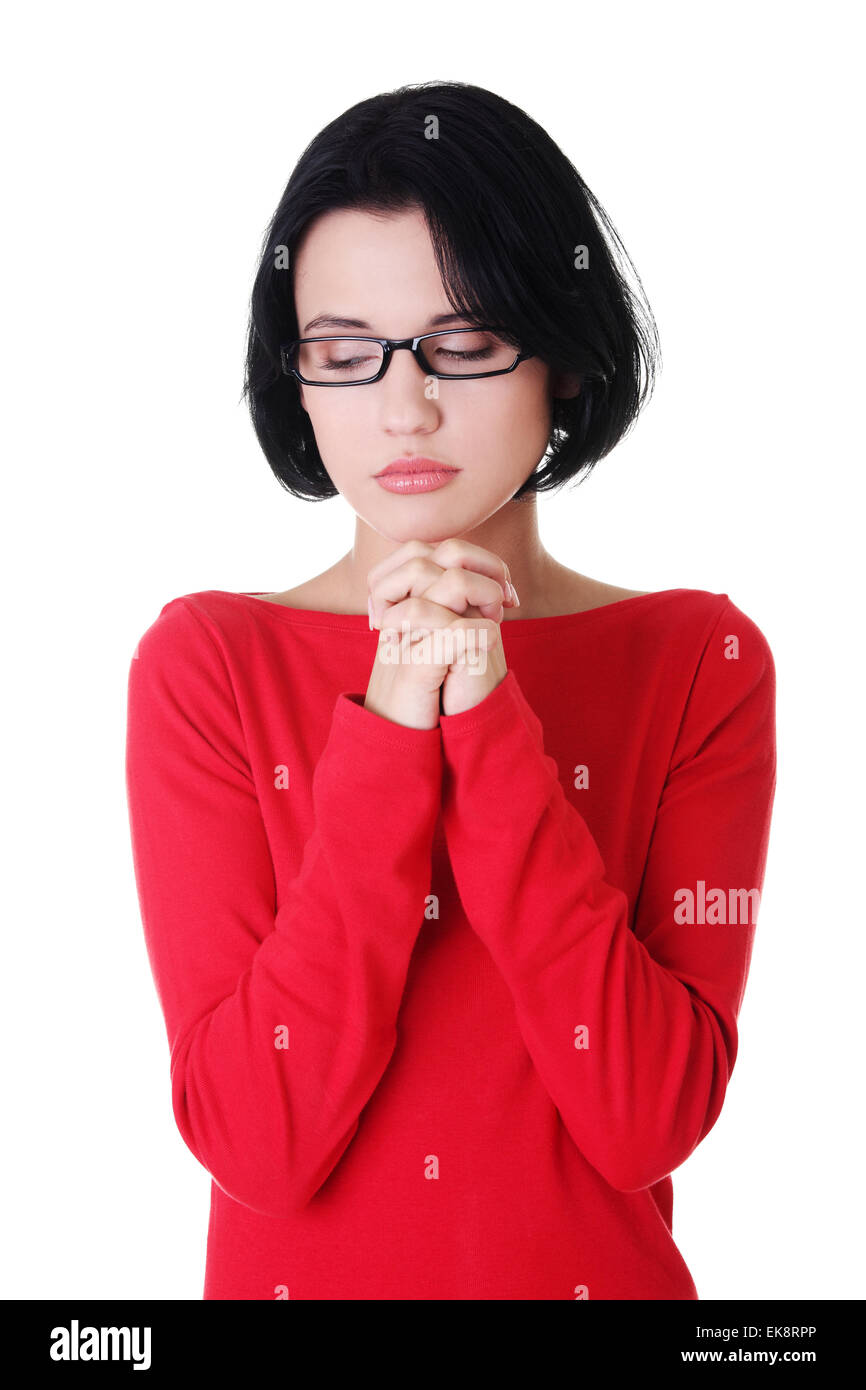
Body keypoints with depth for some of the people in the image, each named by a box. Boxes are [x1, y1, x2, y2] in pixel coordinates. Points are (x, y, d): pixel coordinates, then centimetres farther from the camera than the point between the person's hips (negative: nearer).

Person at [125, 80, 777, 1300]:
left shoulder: (701, 661, -8)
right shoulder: (207, 661, -10)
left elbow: (651, 1122, -17)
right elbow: (255, 1143, -18)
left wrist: (490, 728, -24)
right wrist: (390, 738, -25)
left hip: (598, 1268, 1)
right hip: (295, 1272, 0)